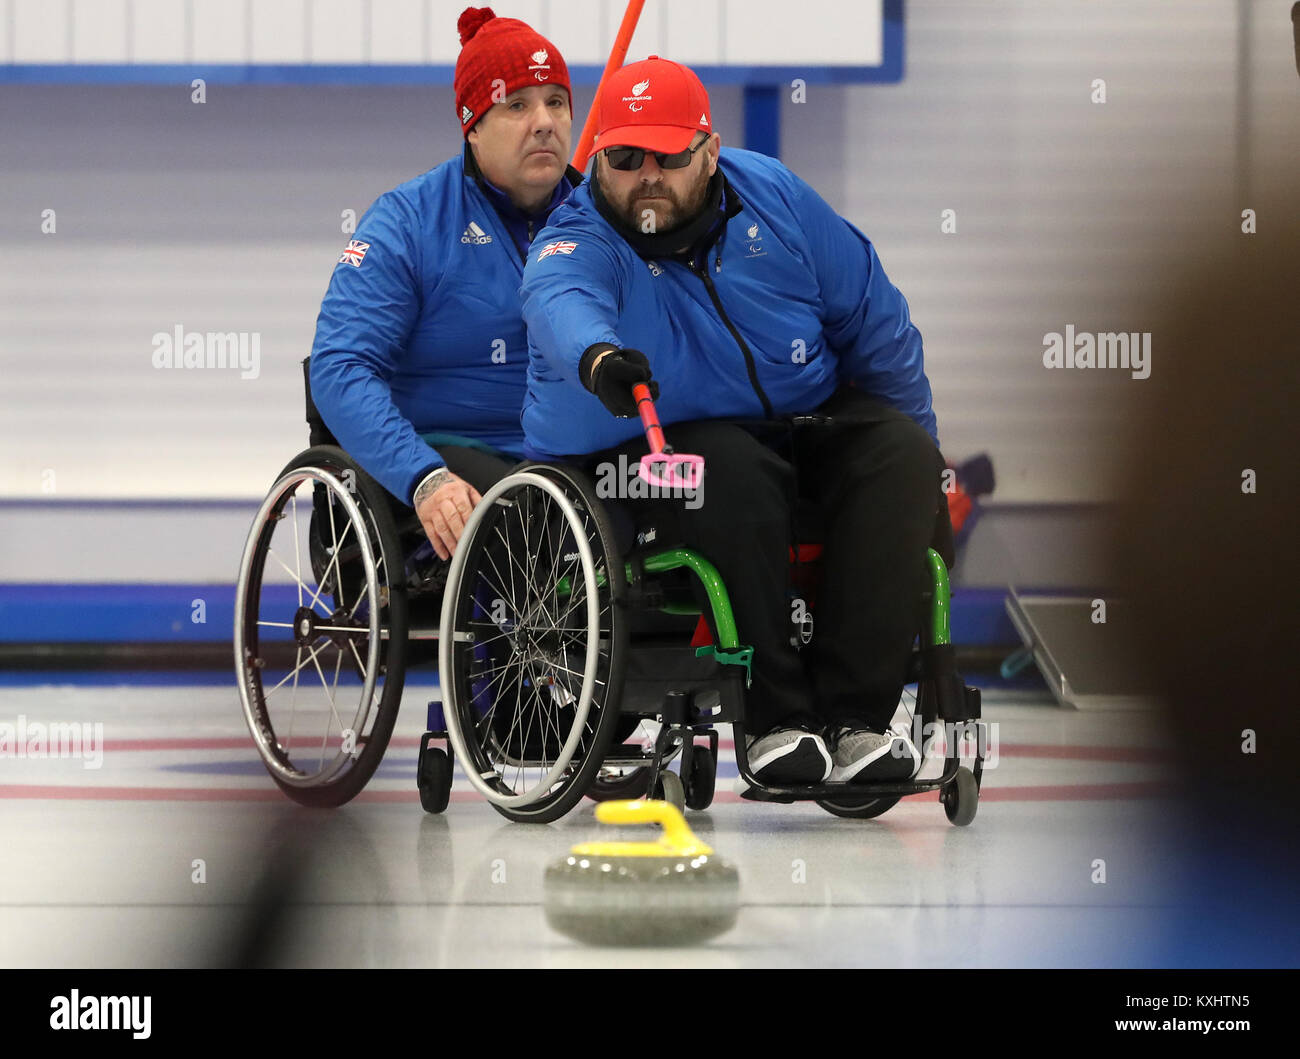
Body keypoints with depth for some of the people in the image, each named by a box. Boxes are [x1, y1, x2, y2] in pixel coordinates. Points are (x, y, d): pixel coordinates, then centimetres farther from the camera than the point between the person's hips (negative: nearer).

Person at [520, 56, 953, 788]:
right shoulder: (581, 240, -14)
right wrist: (595, 353, -66)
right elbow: (562, 301, -41)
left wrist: (921, 448, 10)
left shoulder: (770, 196, -2)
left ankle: (855, 712, -26)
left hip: (806, 418, 4)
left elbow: (873, 321, 8)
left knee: (901, 452, -22)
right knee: (733, 472, -36)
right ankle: (777, 717, -30)